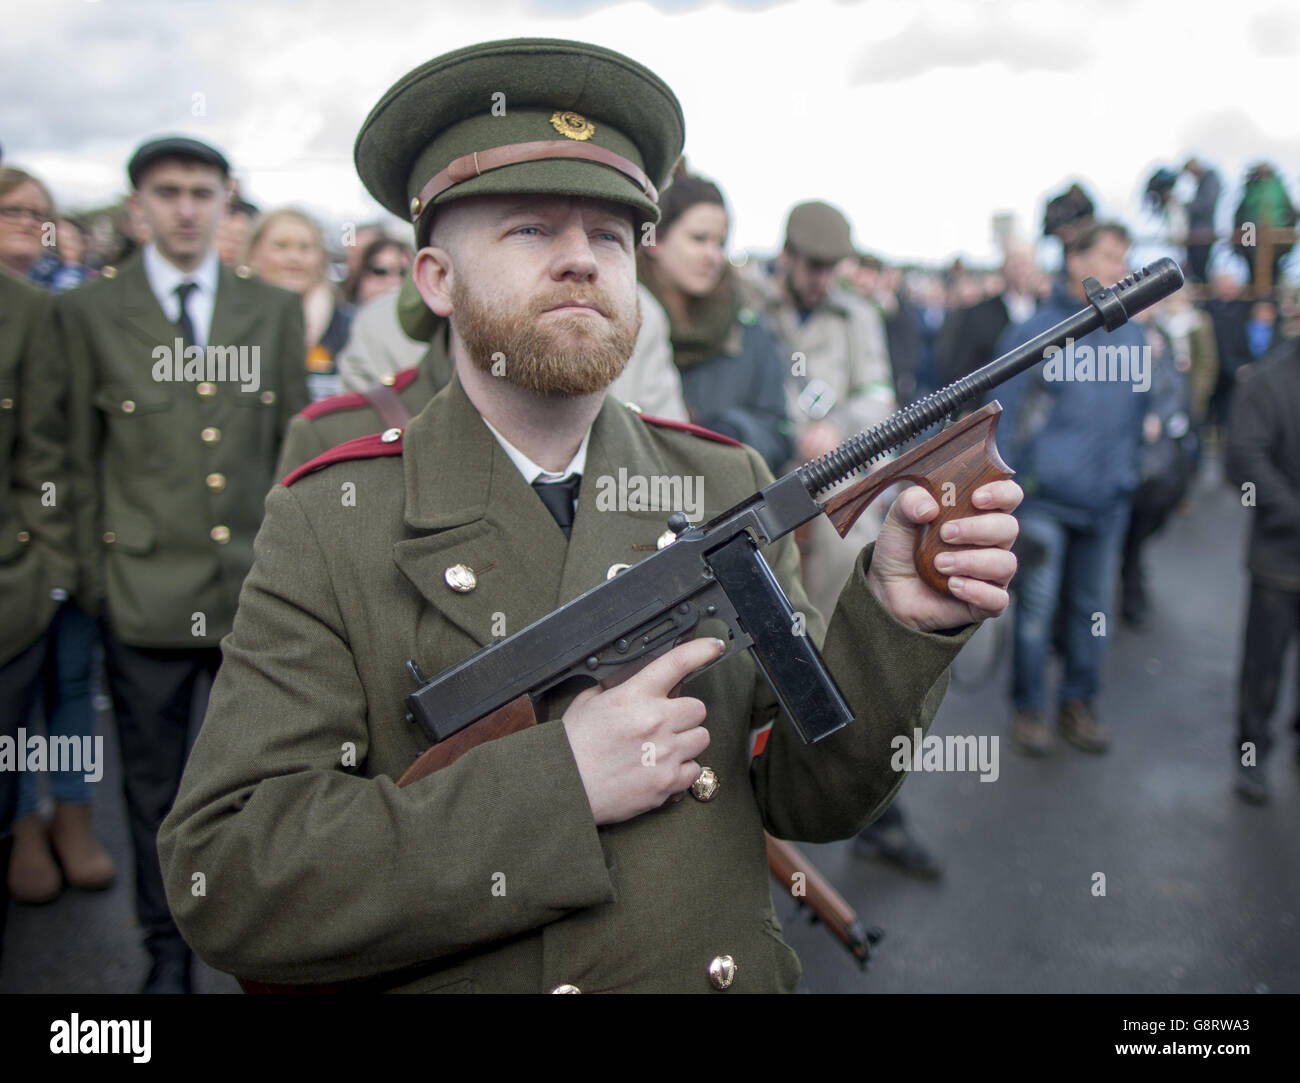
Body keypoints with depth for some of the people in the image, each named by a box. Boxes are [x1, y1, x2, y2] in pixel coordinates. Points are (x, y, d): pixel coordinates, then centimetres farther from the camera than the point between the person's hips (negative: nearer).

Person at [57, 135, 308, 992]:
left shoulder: (276, 311, 8)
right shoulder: (88, 311, 3)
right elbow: (81, 457, 4)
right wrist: (95, 569, 2)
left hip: (258, 586, 1)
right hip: (146, 591, -1)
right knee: (155, 783, 11)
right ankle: (168, 946, 31)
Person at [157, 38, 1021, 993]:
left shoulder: (733, 491, -1)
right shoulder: (329, 529, -9)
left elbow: (806, 802, 0)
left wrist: (895, 620, -16)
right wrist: (558, 781, -22)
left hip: (733, 971, 2)